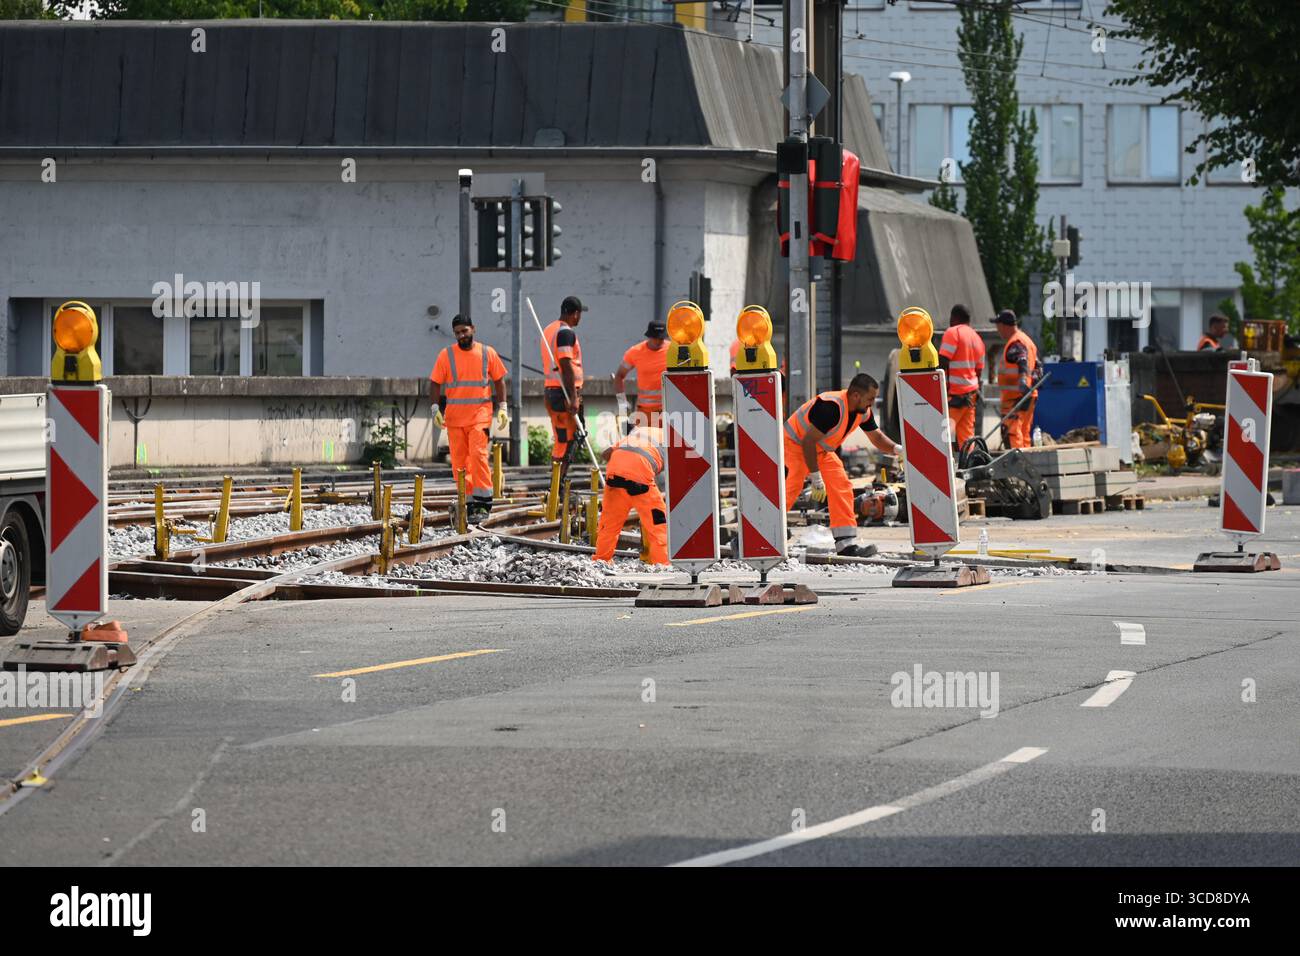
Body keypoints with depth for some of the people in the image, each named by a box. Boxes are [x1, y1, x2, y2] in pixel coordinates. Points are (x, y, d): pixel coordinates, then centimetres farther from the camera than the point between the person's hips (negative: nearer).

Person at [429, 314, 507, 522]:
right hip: (454, 415, 2)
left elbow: (499, 380, 11)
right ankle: (469, 502, 11)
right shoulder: (446, 355, 5)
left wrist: (502, 407, 3)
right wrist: (435, 408, -7)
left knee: (478, 454, -16)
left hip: (480, 413, -2)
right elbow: (435, 384, 6)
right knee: (459, 462, 3)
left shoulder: (487, 353, 5)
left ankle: (482, 503, -15)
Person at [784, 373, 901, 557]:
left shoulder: (863, 411, -6)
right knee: (789, 488, -22)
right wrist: (816, 477, -28)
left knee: (841, 486, -1)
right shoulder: (831, 407, -34)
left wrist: (897, 449, -11)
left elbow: (877, 437, 9)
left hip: (821, 451, 9)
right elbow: (808, 442, -32)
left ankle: (846, 544, -1)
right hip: (794, 444, -9)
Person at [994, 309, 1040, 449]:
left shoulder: (1016, 343, -12)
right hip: (1029, 395, 10)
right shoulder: (1027, 340, 21)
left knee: (1011, 432, -16)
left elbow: (1023, 362, -31)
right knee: (1025, 433, 16)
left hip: (1015, 396, -10)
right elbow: (1037, 368, 25)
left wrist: (1023, 379, -45)